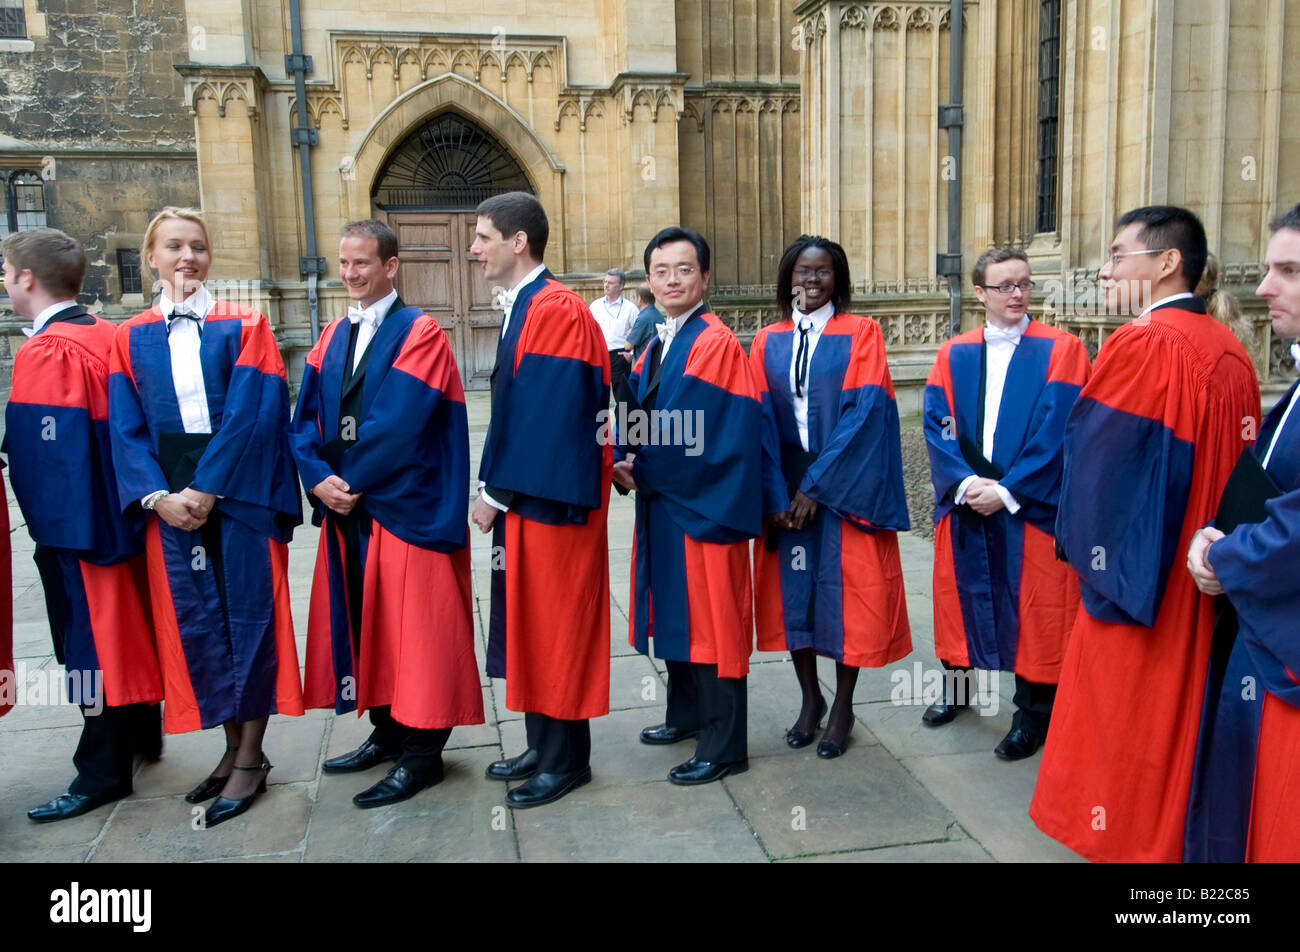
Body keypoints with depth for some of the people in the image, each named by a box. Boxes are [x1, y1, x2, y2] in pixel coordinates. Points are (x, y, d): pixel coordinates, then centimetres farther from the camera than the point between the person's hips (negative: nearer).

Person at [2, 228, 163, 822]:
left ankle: (104, 771, 10)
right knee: (127, 630, 19)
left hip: (74, 524, -8)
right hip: (122, 513, 8)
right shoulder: (110, 337, 6)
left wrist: (53, 524, -12)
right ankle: (143, 735, 34)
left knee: (91, 642, 0)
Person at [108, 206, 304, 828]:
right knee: (195, 620, 6)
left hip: (239, 493, -3)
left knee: (248, 612, 1)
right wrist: (157, 496, -10)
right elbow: (126, 429, 4)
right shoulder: (132, 338, 10)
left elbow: (251, 413, -8)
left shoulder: (243, 326, 2)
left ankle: (250, 759, 12)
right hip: (169, 499, 3)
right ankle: (233, 748, 21)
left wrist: (207, 487, -15)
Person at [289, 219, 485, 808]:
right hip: (346, 510, 7)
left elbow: (396, 424, -19)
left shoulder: (420, 334, -9)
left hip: (406, 510, -7)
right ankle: (386, 732, 31)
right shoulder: (333, 338, 13)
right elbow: (305, 419, 6)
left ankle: (421, 754, 12)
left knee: (414, 628, 0)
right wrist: (319, 478, -11)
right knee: (361, 621, 15)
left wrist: (349, 481, -12)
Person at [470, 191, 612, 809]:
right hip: (524, 494, 10)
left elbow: (545, 412, -21)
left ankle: (566, 761, 17)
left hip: (551, 497, -10)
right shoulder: (524, 307, 14)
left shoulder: (555, 310, -16)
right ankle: (543, 745, 30)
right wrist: (496, 488, 10)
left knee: (556, 623, 2)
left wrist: (496, 492, -15)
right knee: (529, 620, 16)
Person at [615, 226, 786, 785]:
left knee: (711, 618, -1)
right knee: (674, 610, 18)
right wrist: (626, 462, -8)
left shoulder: (717, 343, -15)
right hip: (663, 504, 9)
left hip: (704, 504, -9)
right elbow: (638, 417, 12)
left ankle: (723, 747, 11)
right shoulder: (656, 346, 13)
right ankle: (688, 715, 36)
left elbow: (704, 434, -21)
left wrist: (642, 469, -13)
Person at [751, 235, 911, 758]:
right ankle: (810, 699, 25)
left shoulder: (861, 333, -2)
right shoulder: (769, 341, 8)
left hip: (844, 487, -3)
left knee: (848, 592, 2)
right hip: (786, 485, 3)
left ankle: (843, 707, 19)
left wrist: (817, 484, -15)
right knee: (792, 588, 7)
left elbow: (864, 412, -11)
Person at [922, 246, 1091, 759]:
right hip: (964, 504, 3)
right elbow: (937, 426, -1)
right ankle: (957, 684, 35)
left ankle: (1033, 713, 20)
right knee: (961, 596, 14)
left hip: (1031, 506, -3)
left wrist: (1007, 491, -16)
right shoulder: (954, 355, 6)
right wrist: (965, 482, -15)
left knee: (1033, 609, 4)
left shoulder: (1061, 351, -4)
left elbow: (1056, 432, -11)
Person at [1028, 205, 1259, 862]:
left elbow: (1090, 454, -15)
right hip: (1204, 582, 8)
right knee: (1185, 705, 19)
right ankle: (1180, 833, 32)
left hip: (1136, 574, -8)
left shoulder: (1142, 344, -18)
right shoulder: (1229, 351, 6)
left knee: (1129, 716, 5)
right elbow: (1238, 463, 11)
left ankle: (1124, 838, 18)